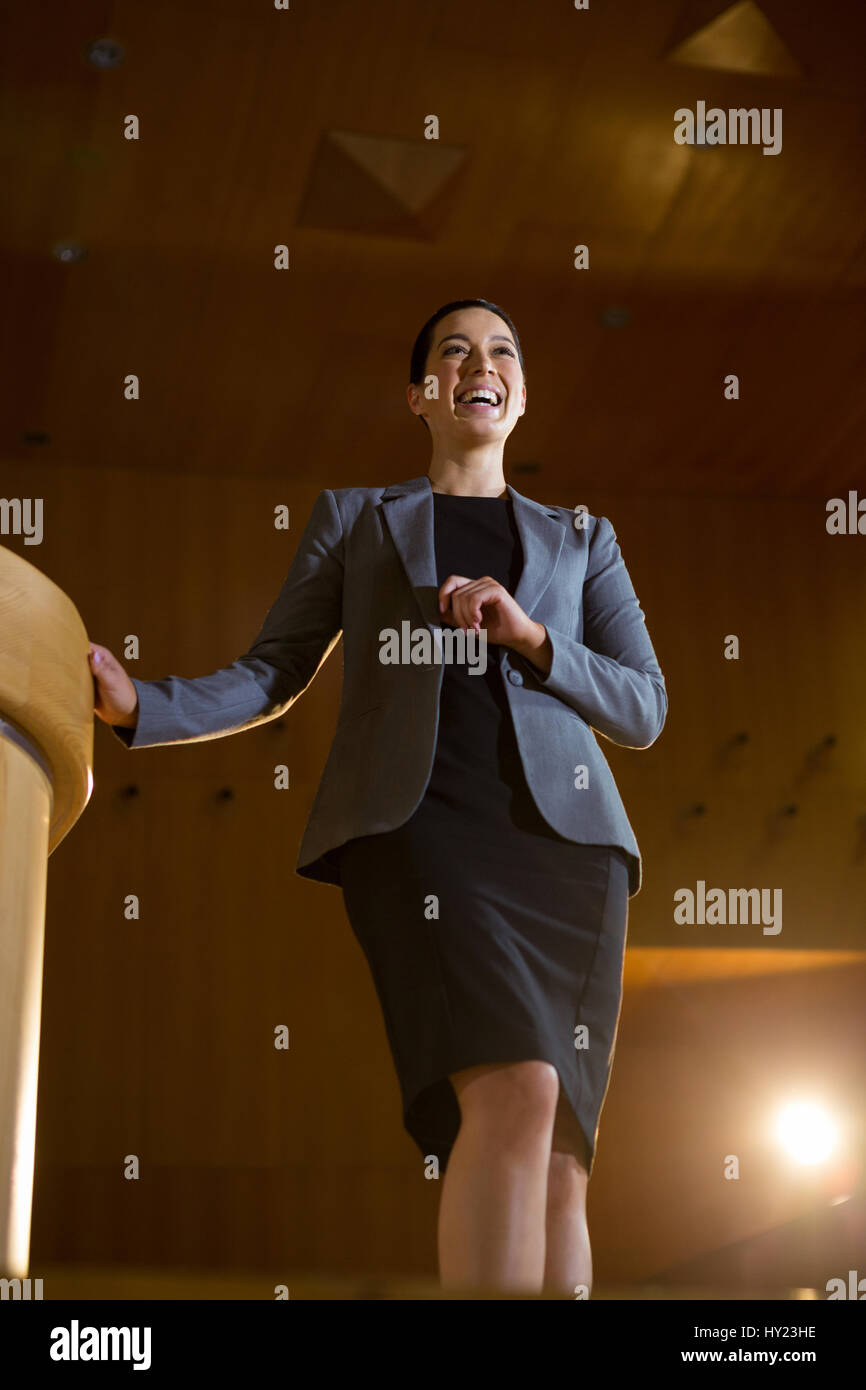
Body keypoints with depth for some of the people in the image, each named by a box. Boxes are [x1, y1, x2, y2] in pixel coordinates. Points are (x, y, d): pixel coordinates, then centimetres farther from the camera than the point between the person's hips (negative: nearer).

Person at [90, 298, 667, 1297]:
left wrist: (529, 635, -5)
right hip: (416, 816, -3)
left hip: (560, 834, 3)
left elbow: (642, 711, 14)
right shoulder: (353, 516, 22)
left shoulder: (581, 539, 24)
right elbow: (269, 681, 14)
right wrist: (137, 705, -6)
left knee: (556, 1160, -7)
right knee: (517, 1095, -28)